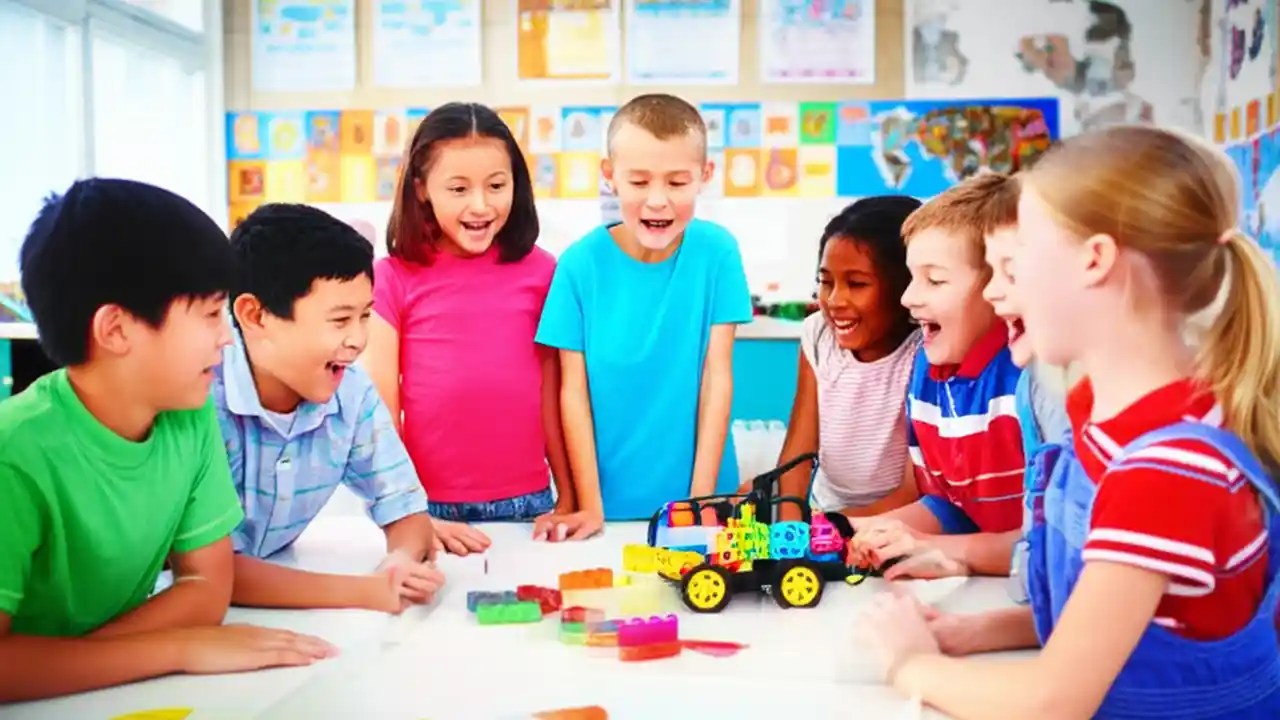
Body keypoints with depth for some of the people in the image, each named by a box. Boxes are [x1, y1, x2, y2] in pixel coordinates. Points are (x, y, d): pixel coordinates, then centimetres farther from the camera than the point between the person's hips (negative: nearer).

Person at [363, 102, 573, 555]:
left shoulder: (539, 272, -1)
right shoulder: (392, 279, -5)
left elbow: (552, 393, 4)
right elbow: (380, 411, -3)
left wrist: (569, 498, 5)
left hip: (527, 506, 1)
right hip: (430, 510, -1)